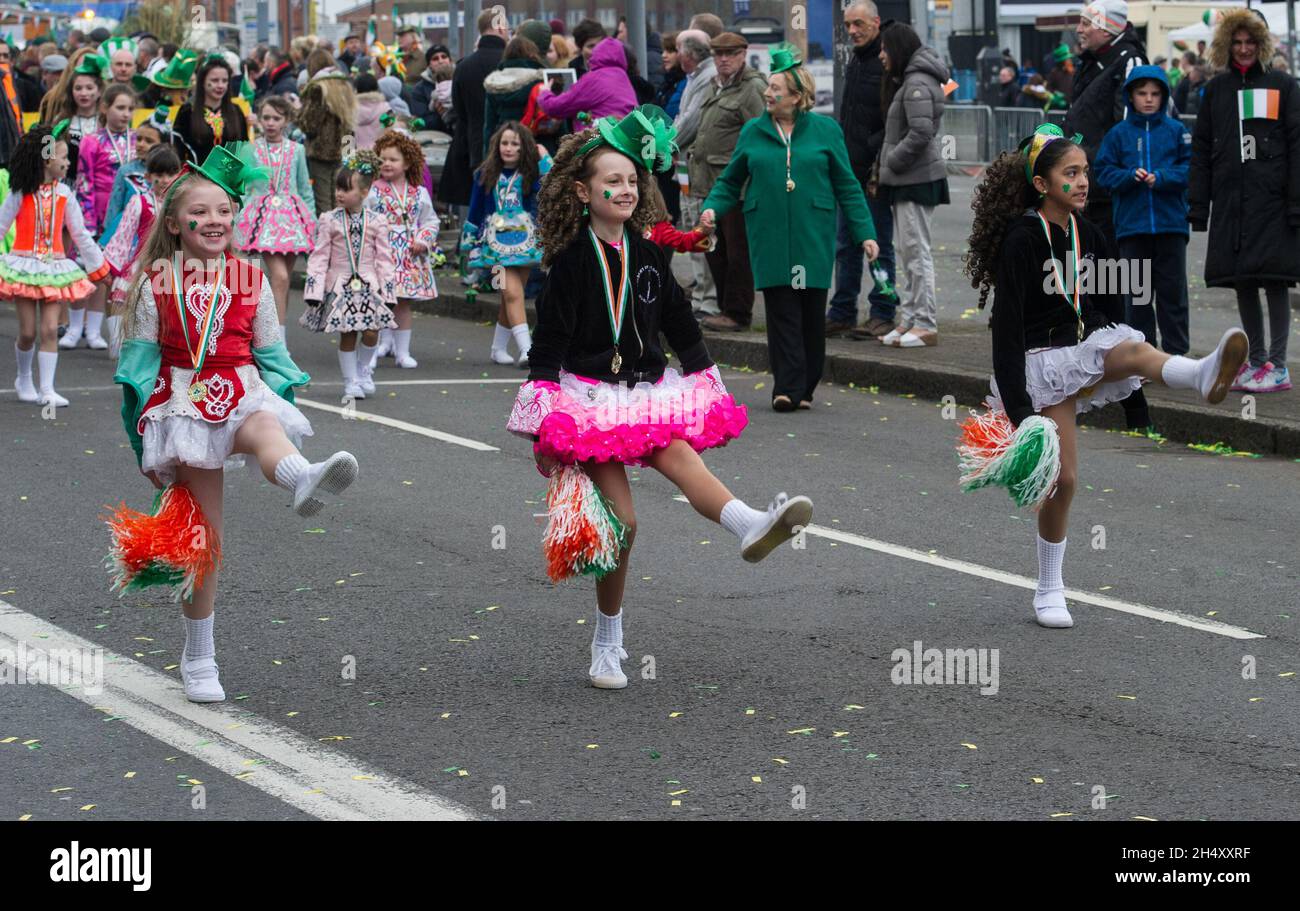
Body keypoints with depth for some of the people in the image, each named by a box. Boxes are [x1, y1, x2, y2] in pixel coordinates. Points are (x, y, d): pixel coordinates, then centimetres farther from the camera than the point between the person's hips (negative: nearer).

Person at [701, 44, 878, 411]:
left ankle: (805, 388, 14)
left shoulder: (825, 130, 4)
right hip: (770, 239, 0)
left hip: (813, 239, 0)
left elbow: (847, 187, 6)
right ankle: (787, 387, -8)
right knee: (781, 311, -6)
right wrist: (712, 207, -4)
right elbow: (730, 181, 15)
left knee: (812, 311, 3)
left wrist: (865, 233, 3)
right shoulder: (753, 132, 8)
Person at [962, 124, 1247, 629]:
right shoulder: (1021, 240, -15)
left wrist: (1119, 372, 24)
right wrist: (1018, 407, -23)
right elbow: (1006, 326, -18)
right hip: (1043, 360, -5)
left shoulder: (1089, 236, 5)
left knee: (1136, 349, -30)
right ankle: (1049, 592, 8)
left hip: (1089, 350, 5)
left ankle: (1205, 376, -61)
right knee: (1063, 478, -6)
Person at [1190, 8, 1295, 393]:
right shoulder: (1216, 90, 13)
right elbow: (1201, 149, 13)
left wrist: (1295, 201, -9)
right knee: (1242, 284, 6)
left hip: (1272, 199, -4)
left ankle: (1277, 365, -3)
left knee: (1274, 281, -6)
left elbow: (1295, 145, -1)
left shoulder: (1281, 86, 3)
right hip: (1230, 200, 4)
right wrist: (1198, 204, 6)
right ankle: (1256, 361, 15)